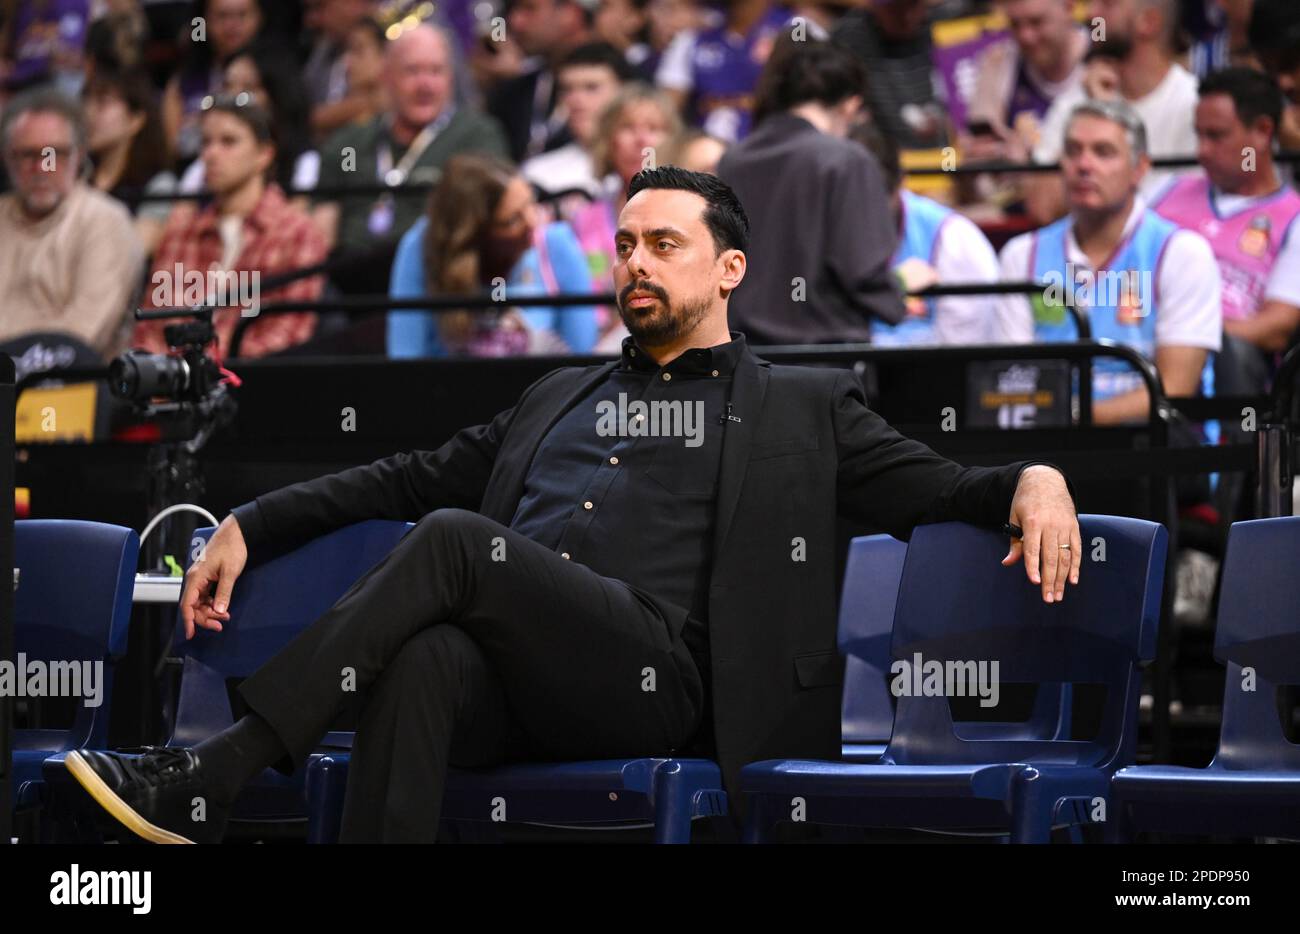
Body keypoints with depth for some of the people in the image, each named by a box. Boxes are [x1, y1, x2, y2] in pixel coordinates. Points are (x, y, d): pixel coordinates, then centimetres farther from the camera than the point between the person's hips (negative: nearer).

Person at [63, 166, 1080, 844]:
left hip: (653, 678, -3)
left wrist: (1032, 481, -7)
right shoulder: (562, 396, 35)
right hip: (512, 682, 4)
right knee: (425, 656, -36)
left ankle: (207, 782, -34)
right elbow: (412, 478, 34)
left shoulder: (803, 407, 23)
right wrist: (250, 526, 24)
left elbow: (936, 491, 15)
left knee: (451, 541, -29)